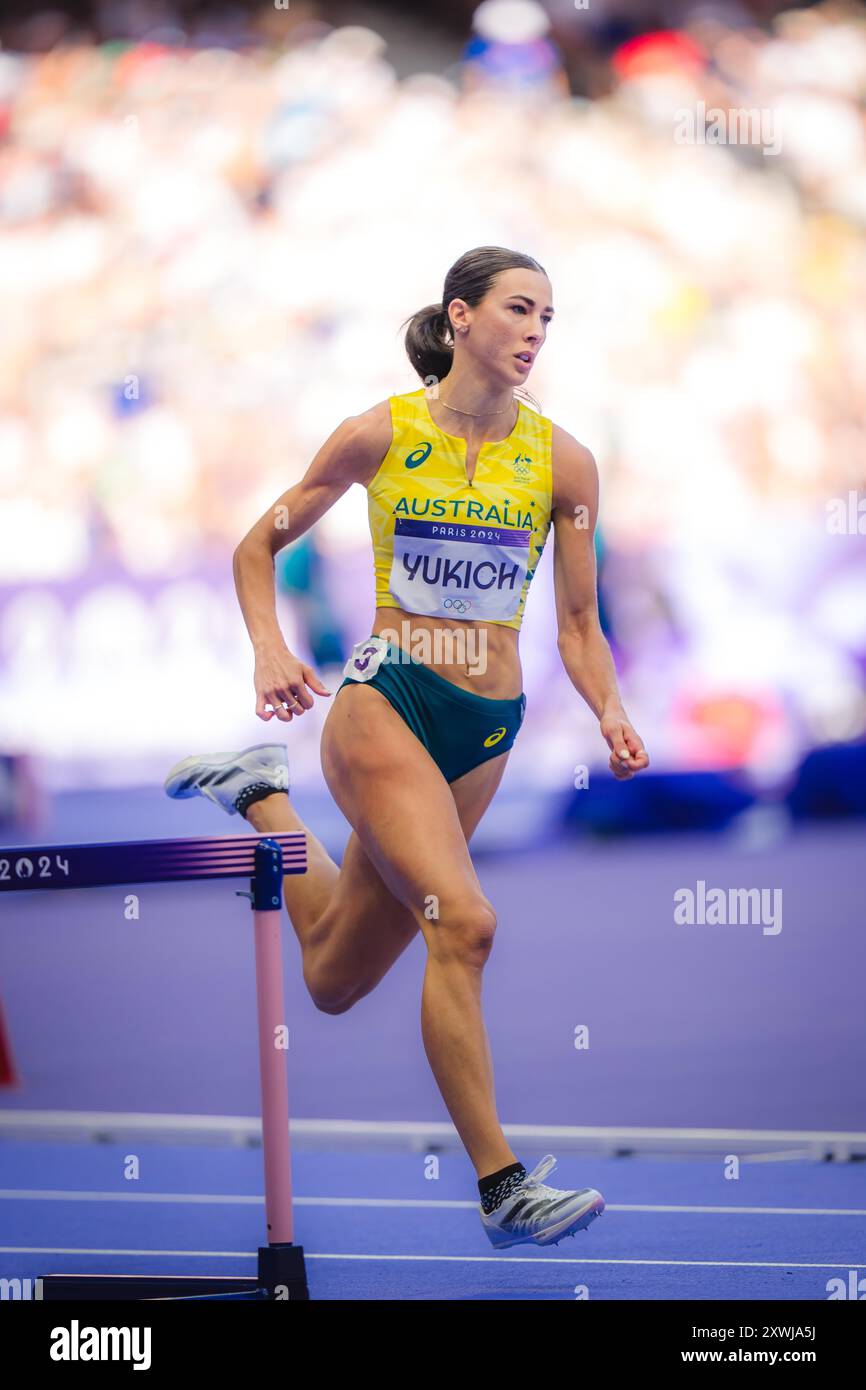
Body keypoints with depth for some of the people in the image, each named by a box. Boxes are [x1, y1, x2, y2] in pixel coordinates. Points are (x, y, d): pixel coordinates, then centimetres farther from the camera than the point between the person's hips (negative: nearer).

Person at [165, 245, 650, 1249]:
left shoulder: (562, 462, 3)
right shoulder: (382, 435, -3)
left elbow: (579, 623, 8)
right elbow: (260, 545, 7)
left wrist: (612, 715, -10)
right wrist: (271, 652, -8)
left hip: (488, 729, 4)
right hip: (386, 701, -4)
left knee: (333, 979, 12)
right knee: (464, 921, -25)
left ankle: (259, 793, 38)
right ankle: (501, 1186, -20)